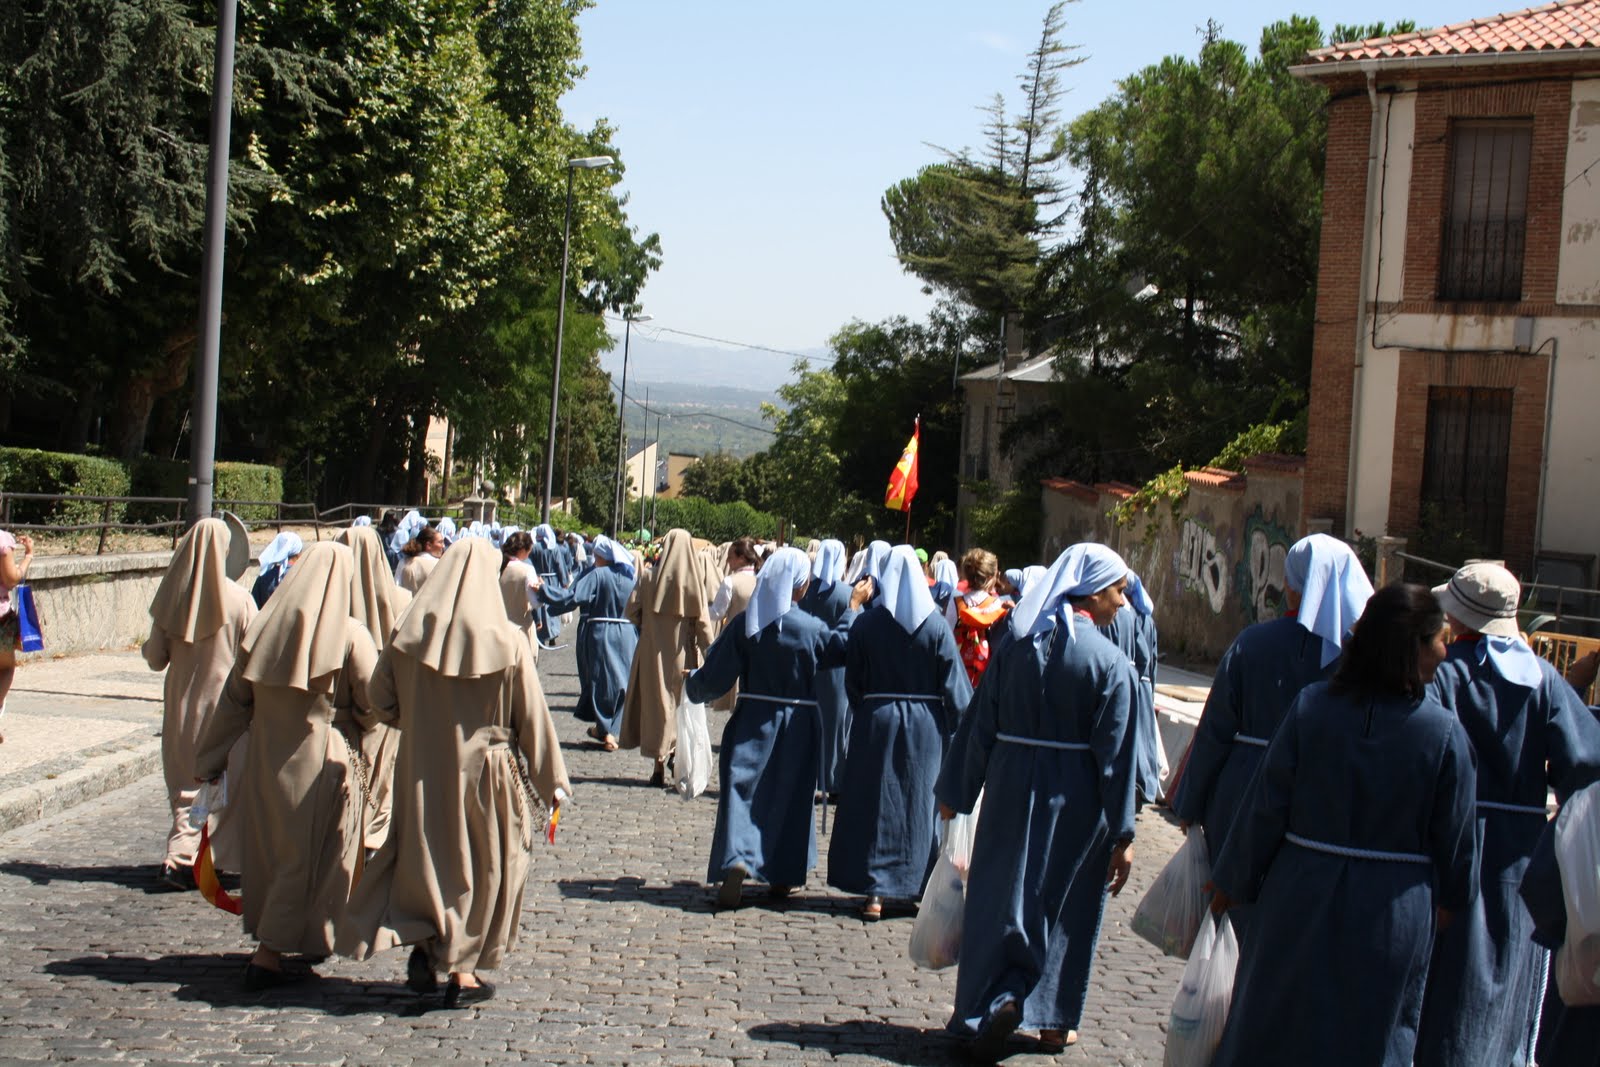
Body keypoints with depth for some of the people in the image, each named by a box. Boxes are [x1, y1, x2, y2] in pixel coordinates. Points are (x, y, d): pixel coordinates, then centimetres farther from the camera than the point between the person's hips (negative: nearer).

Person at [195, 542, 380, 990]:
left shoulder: (264, 628, -1)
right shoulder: (351, 637, -12)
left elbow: (234, 701, 3)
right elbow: (372, 705, -11)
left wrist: (209, 762, 11)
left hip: (266, 758, 4)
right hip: (323, 760, -4)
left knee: (269, 849, 17)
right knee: (308, 856, 6)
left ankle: (269, 939, 29)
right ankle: (269, 951, 3)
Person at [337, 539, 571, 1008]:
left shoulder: (409, 636, -6)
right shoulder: (507, 641, -14)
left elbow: (379, 697, 2)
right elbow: (532, 716, -9)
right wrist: (552, 780, 0)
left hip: (421, 770, 2)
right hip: (486, 769, -2)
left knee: (424, 854, 18)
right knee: (483, 864, 10)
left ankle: (421, 942, -1)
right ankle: (462, 971, 13)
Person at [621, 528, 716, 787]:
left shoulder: (650, 578, -7)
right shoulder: (693, 581, -7)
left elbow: (630, 612, -5)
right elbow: (703, 621, -8)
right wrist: (709, 653, -2)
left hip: (652, 650, 0)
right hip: (682, 652, 0)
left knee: (656, 701, 7)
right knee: (680, 703, 14)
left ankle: (659, 766, 4)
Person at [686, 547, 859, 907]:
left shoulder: (744, 623, -7)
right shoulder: (811, 629, -11)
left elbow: (716, 673, -2)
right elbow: (845, 650, 0)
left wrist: (691, 682, 19)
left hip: (752, 723, 0)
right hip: (798, 726, 0)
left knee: (743, 790, 1)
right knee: (790, 796, 14)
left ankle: (737, 861, -22)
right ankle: (782, 875, 22)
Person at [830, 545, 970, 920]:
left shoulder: (866, 623, -5)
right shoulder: (936, 625, -6)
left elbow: (853, 681, 1)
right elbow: (954, 686, -5)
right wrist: (961, 732, 2)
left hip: (877, 721, 0)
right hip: (926, 724, 0)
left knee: (875, 803, 6)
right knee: (922, 803, 11)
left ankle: (874, 893, 4)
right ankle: (924, 887, 17)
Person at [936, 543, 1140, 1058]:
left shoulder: (1016, 642, -1)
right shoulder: (1111, 663, -12)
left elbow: (979, 723, 2)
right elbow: (1116, 756, -12)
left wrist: (957, 791, 11)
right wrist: (1122, 835, -7)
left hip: (1011, 788, 2)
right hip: (1074, 801, -2)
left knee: (999, 897, 12)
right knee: (1064, 907, 12)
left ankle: (996, 1000, -1)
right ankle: (1053, 1022, 21)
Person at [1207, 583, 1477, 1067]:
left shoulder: (1312, 705, -10)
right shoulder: (1444, 731, -13)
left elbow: (1265, 807, -7)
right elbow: (1454, 833, -3)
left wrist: (1232, 882, 5)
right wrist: (1450, 898, 16)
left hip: (1302, 896, 1)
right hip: (1392, 914, -1)